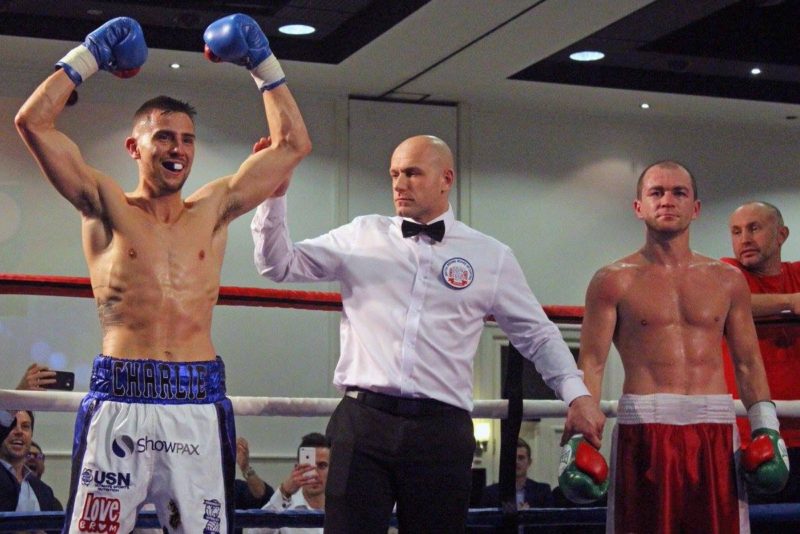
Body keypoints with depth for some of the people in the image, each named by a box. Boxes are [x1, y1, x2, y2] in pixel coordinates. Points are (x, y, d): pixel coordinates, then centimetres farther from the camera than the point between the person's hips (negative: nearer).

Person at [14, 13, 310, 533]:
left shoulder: (214, 209, 15)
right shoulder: (108, 208, 9)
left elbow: (293, 143, 18)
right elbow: (34, 122, 2)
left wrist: (263, 63, 18)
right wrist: (90, 56, 8)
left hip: (199, 407, 2)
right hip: (120, 401, -2)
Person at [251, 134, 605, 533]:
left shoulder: (491, 257, 9)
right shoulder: (362, 237, 11)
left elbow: (538, 335, 14)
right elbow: (279, 264, 11)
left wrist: (576, 394, 3)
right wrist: (274, 196, 0)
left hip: (442, 429, 0)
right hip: (363, 420, 0)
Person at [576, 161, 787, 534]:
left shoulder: (727, 279, 13)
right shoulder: (614, 280, 4)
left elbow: (748, 362, 15)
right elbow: (591, 362, -1)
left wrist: (765, 429, 5)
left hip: (716, 429, 3)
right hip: (644, 428, -3)